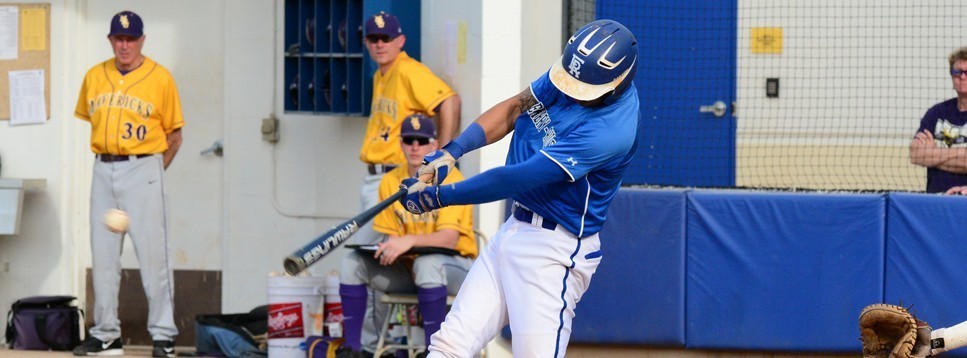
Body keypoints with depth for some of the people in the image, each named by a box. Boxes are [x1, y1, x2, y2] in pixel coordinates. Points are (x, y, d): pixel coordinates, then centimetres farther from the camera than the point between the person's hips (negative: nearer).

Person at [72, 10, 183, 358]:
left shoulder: (160, 78, -2)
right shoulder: (95, 77, 9)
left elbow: (173, 135, 3)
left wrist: (153, 170, 0)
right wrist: (107, 160, 12)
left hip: (143, 169, -4)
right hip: (104, 171, 4)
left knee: (153, 254, -8)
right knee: (103, 256, 6)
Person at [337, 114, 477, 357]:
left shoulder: (450, 180, -12)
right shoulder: (390, 182, 5)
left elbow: (450, 238, -23)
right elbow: (391, 236, 7)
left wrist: (410, 241, -38)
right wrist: (389, 249, -17)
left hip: (455, 266, -6)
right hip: (407, 266, 6)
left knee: (427, 264, -39)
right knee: (353, 262, -12)